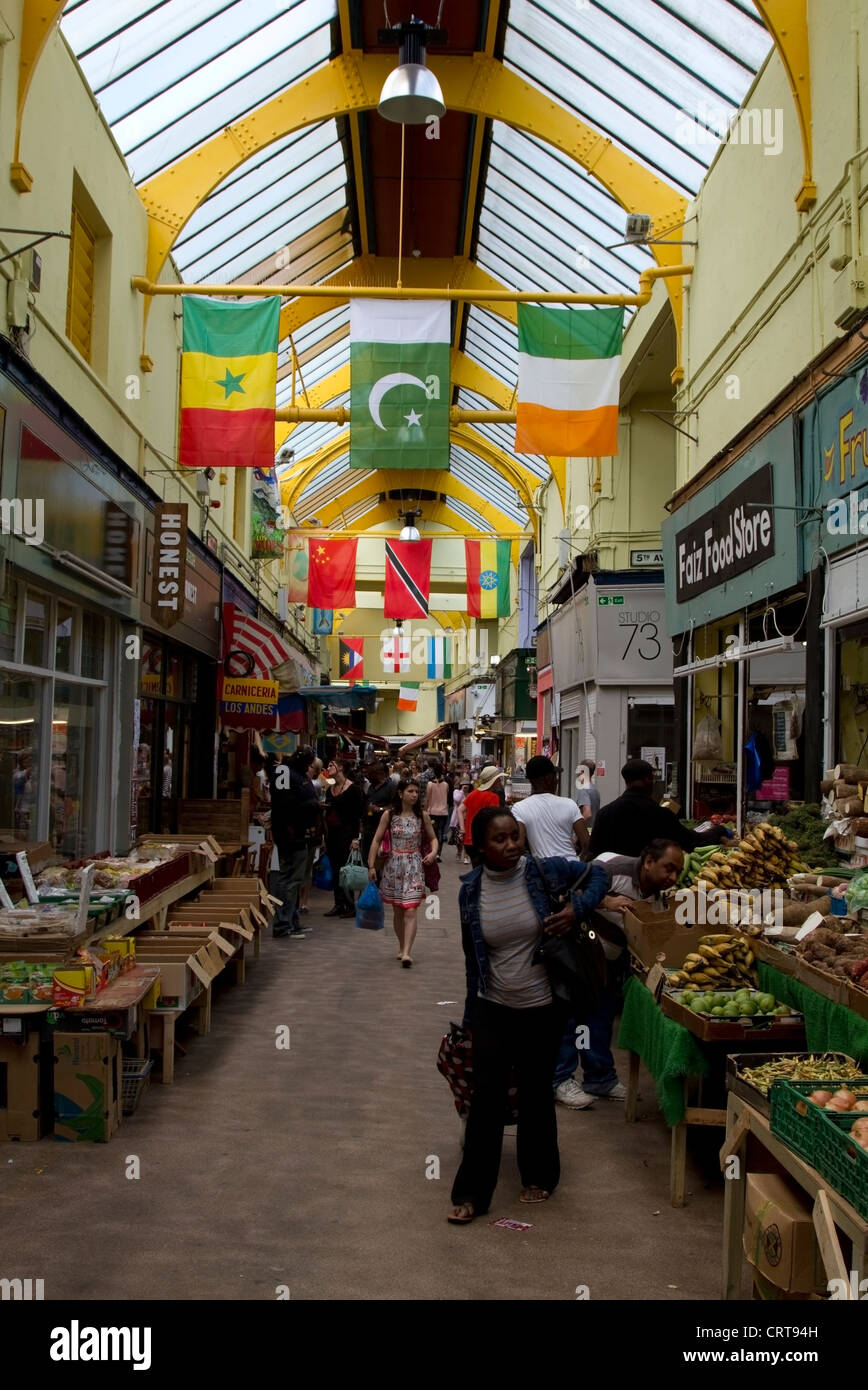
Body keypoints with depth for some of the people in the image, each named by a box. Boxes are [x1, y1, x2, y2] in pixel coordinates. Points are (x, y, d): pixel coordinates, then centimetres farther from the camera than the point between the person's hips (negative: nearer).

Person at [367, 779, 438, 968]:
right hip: (394, 866, 1)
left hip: (414, 867, -1)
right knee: (397, 911, 11)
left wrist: (433, 852, -11)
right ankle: (402, 947, 29)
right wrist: (371, 865, -3)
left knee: (410, 911, -12)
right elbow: (377, 840, 2)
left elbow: (432, 838, 10)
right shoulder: (389, 815, -1)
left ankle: (406, 953, -17)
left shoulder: (422, 816, 1)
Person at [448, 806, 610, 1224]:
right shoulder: (471, 890, -6)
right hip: (493, 1009, 1)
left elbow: (598, 874, 2)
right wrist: (470, 1014, 11)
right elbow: (472, 956, 5)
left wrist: (577, 908, -17)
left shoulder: (544, 871, -12)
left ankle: (539, 1177, 34)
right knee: (486, 1097, 1)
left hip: (542, 1009, 0)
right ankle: (470, 1192, 14)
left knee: (536, 1095, 14)